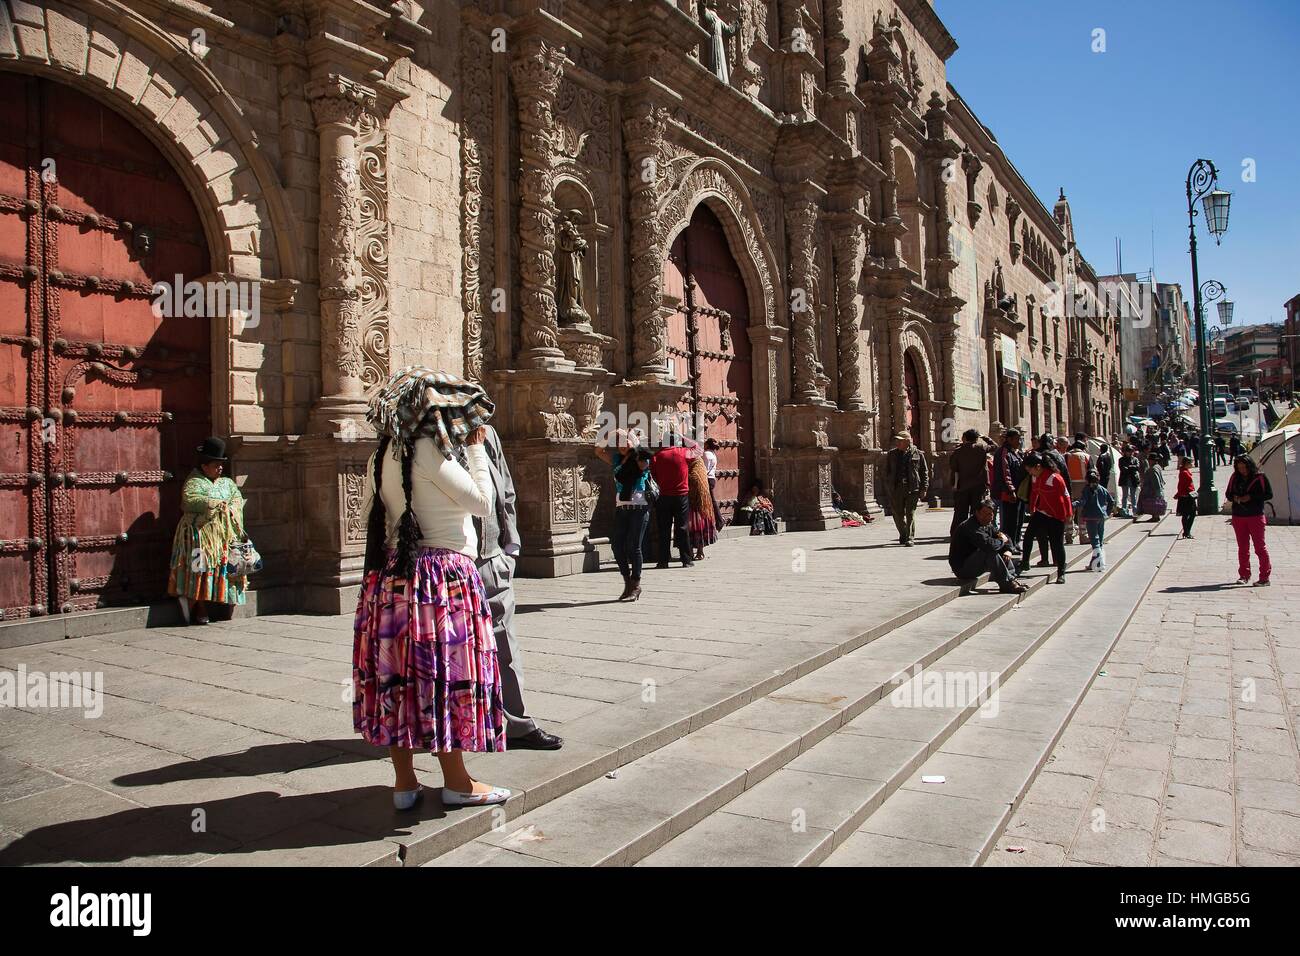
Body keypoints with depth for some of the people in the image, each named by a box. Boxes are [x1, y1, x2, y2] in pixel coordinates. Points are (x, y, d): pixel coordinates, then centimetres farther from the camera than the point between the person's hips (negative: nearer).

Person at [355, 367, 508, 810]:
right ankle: (456, 782, 12)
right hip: (442, 574, -8)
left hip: (390, 574, 8)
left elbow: (371, 509, 16)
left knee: (398, 674, 10)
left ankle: (404, 782, 19)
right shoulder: (429, 451, -13)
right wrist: (475, 449, -1)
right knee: (444, 674, 1)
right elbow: (482, 502, -10)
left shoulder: (382, 455, 10)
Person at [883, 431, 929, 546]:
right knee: (897, 513, 7)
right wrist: (888, 486, 7)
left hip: (912, 489, -3)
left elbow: (925, 471, 5)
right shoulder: (892, 454, 9)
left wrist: (924, 488, -1)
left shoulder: (918, 454, 2)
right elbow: (887, 471, 14)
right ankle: (903, 535, 27)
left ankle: (910, 538, 2)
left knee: (910, 514, -4)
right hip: (896, 489, 3)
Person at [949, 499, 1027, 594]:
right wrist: (1001, 541, -15)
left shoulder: (988, 525, 10)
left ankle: (1012, 578, -1)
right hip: (962, 568, -10)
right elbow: (987, 544, -36)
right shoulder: (969, 526, -22)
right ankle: (1007, 584, -22)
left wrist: (1009, 550, -6)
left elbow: (1005, 538, 16)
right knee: (990, 551, -28)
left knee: (1002, 550, 6)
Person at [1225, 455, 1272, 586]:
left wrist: (1251, 497, -15)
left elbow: (1269, 494, -5)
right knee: (1242, 548, 10)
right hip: (1238, 516, 4)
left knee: (1260, 547, -2)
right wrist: (1234, 498, -6)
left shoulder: (1260, 477, -4)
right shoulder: (1234, 478, 7)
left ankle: (1265, 577, 2)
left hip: (1256, 516, -4)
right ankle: (1244, 575, 18)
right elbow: (1228, 493, 15)